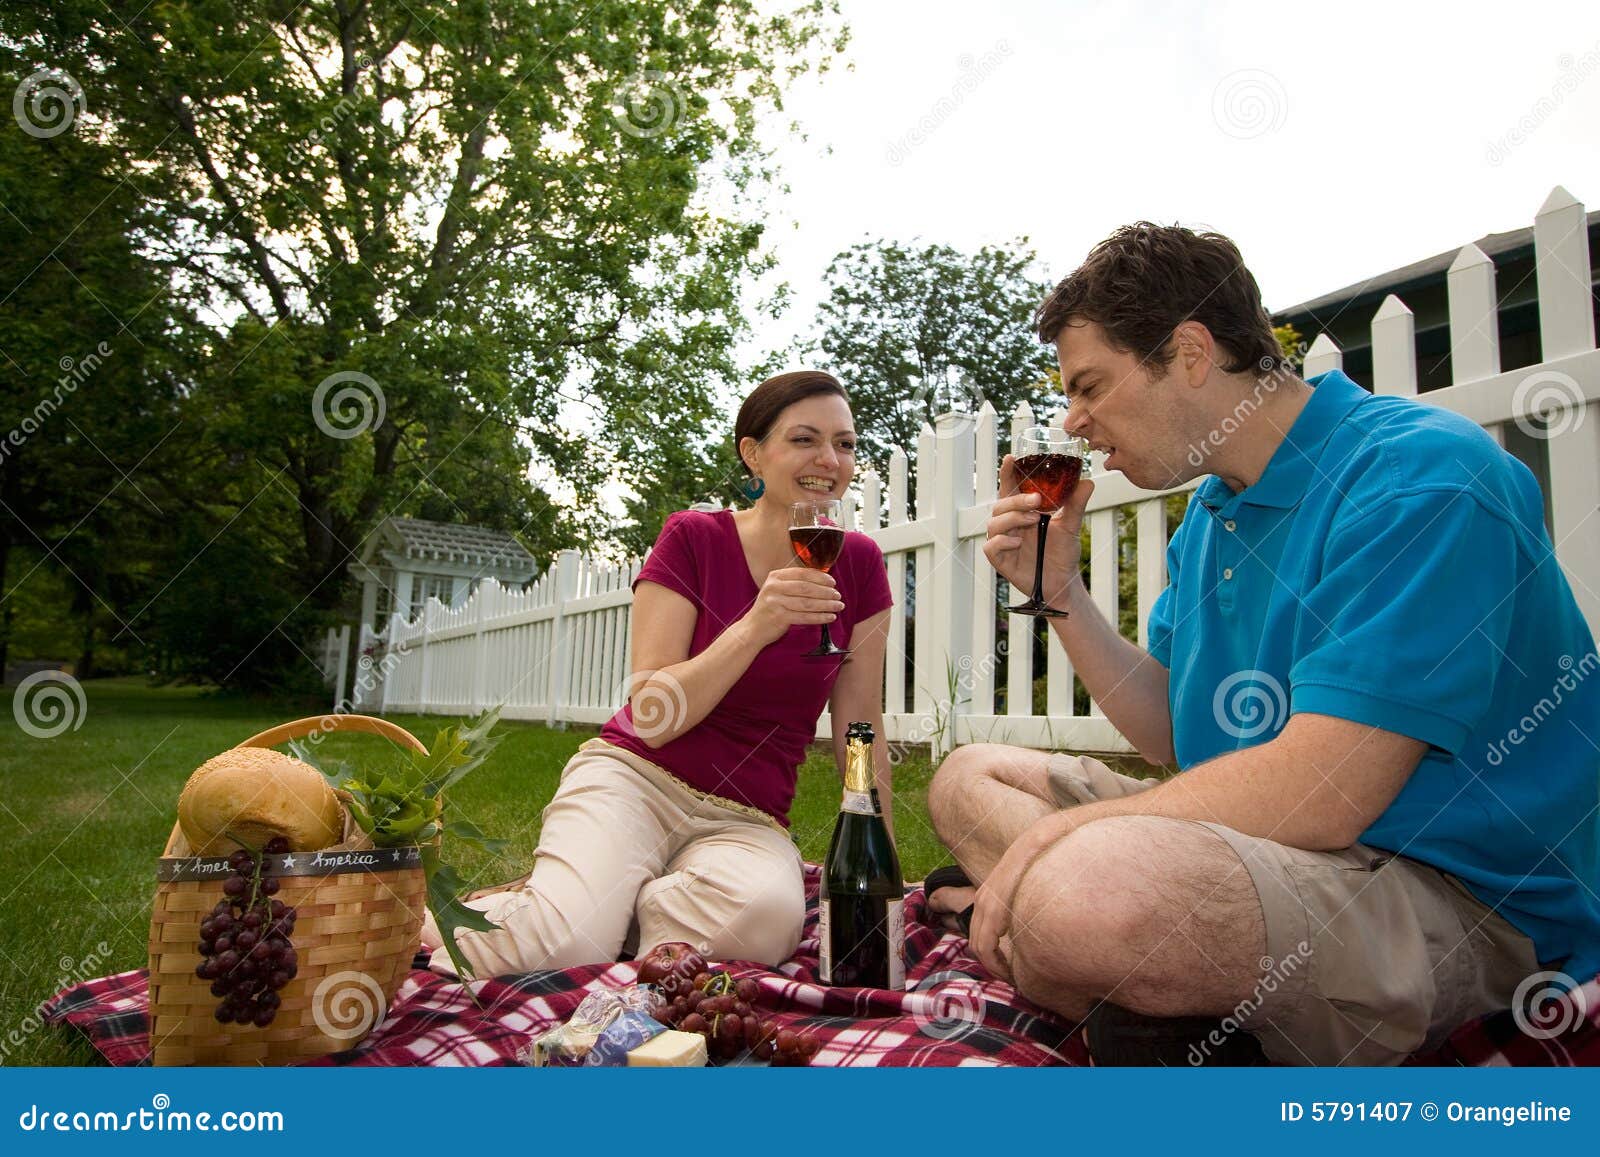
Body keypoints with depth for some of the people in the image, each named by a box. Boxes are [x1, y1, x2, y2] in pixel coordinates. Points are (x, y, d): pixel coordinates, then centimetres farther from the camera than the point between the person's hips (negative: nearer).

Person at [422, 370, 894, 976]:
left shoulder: (858, 565, 4)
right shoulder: (693, 539, -4)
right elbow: (651, 719, -11)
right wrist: (756, 627, -22)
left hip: (747, 822, 3)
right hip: (635, 778, -2)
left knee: (769, 912, -34)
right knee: (562, 946, -31)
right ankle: (432, 918, 1)